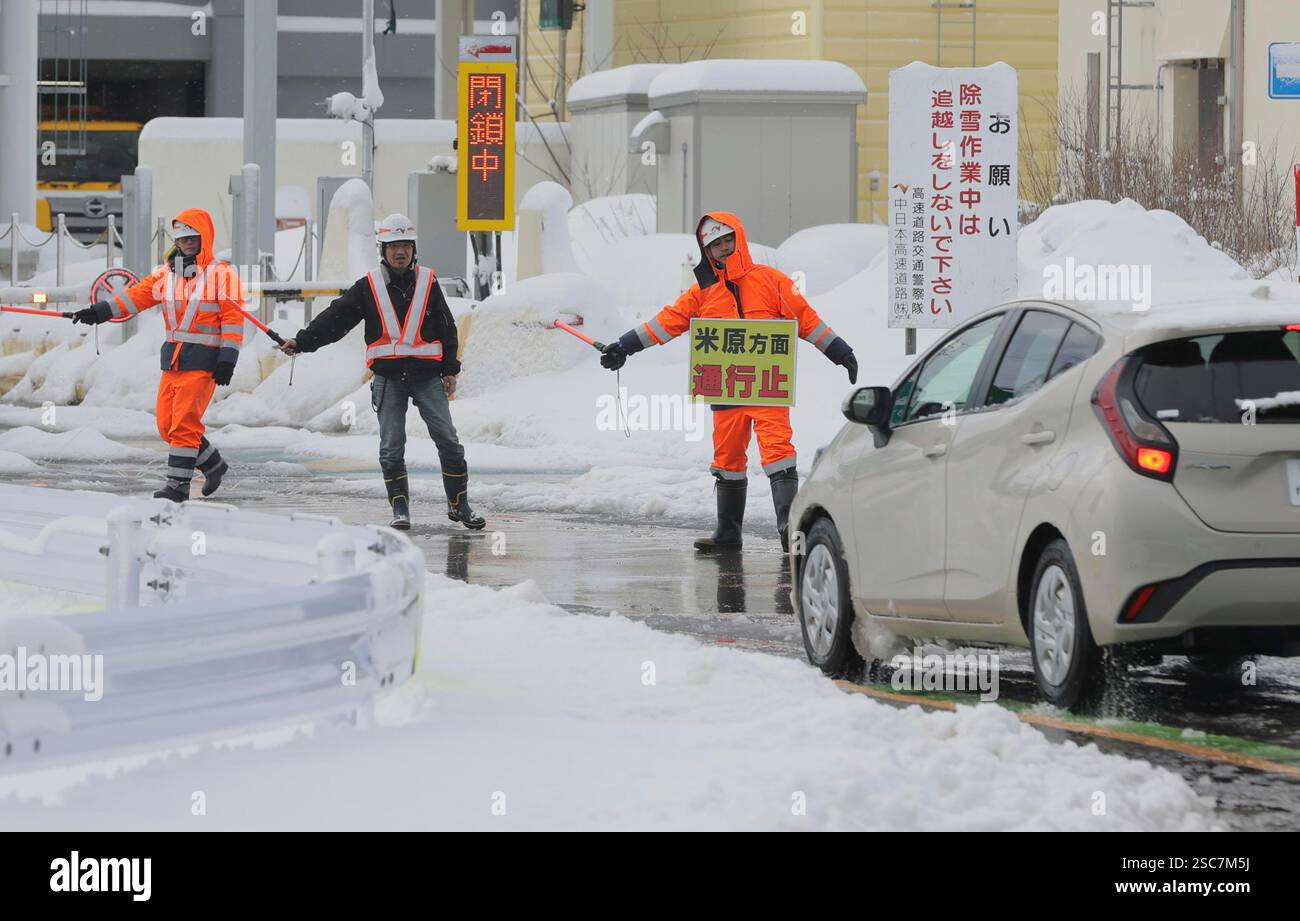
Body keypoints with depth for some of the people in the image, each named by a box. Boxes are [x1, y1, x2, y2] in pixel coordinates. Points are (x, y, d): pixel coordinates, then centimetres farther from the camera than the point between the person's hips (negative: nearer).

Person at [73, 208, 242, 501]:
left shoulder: (221, 274, -5)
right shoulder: (166, 274, 13)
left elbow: (233, 319, -8)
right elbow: (136, 296, 6)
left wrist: (227, 360, -15)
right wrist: (99, 312, -7)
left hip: (203, 360, -7)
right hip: (173, 357, 7)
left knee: (184, 423, -11)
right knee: (167, 425, 6)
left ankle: (178, 484, -6)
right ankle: (213, 465, 23)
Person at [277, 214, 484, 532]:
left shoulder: (428, 282, 5)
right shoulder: (368, 287, 4)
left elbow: (447, 329, 9)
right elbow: (335, 318, 0)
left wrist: (450, 370, 4)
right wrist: (301, 342, -10)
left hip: (427, 375, 0)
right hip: (388, 377, 0)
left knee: (448, 441, -2)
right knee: (391, 447, -2)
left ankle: (459, 504, 9)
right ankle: (400, 509, 5)